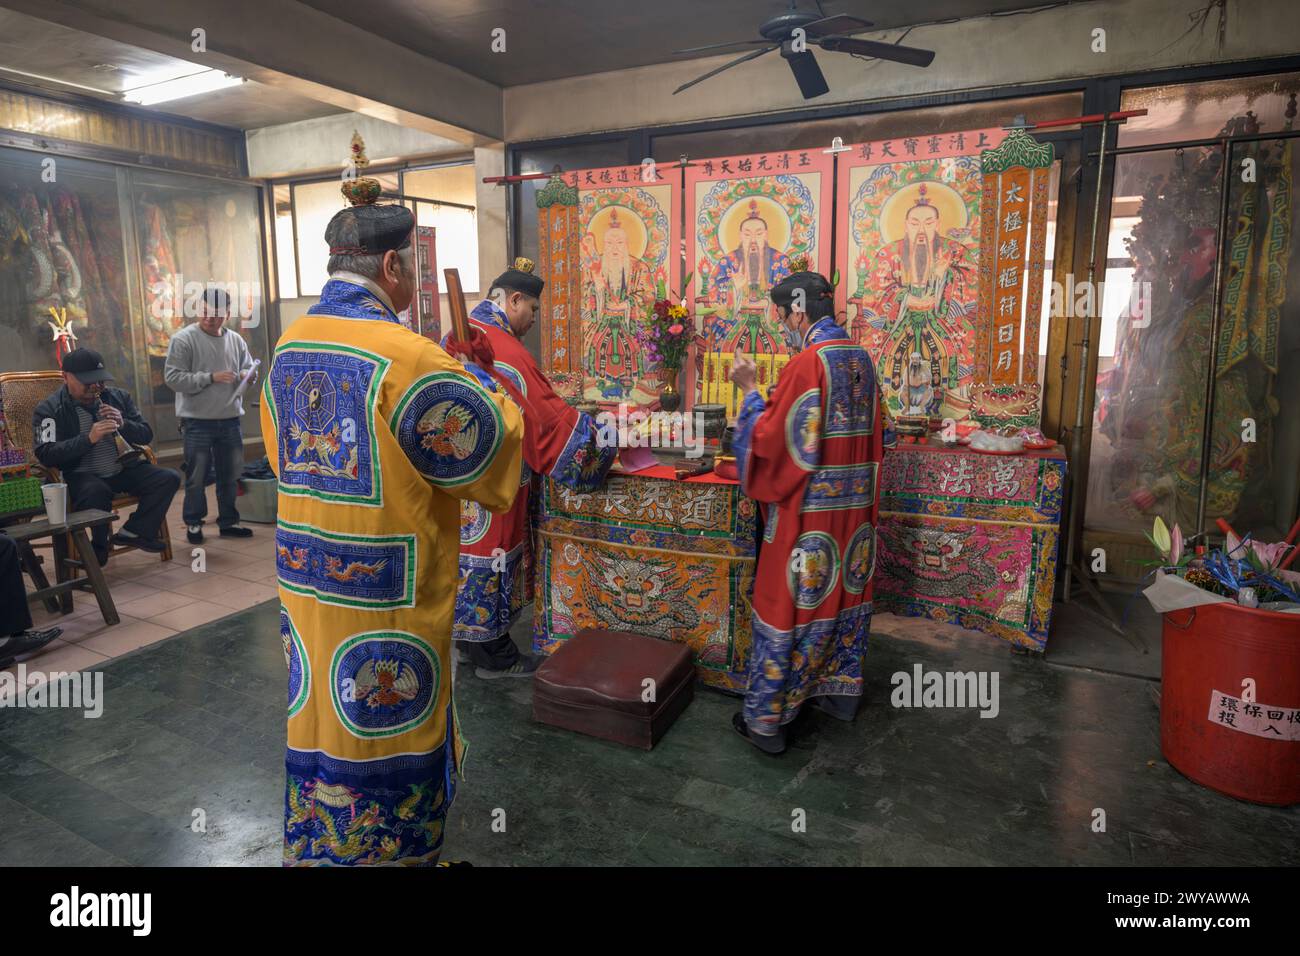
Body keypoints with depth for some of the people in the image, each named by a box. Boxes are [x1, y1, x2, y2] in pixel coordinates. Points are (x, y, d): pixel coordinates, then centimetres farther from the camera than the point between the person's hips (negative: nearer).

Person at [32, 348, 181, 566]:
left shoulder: (119, 397, 10)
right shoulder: (49, 410, -1)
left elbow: (146, 435, 10)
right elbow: (46, 455, -14)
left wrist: (123, 424, -11)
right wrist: (89, 438, -24)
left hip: (124, 470, 5)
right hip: (82, 475, -4)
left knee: (169, 479, -17)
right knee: (97, 491, -37)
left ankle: (134, 531, -8)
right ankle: (99, 547, -11)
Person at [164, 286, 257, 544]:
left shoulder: (236, 340, 8)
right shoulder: (184, 339, -6)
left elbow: (249, 368, 21)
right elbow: (173, 377, -13)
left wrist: (246, 376, -3)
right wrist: (211, 378, -20)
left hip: (230, 421, 5)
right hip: (197, 422, -4)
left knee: (230, 475, 12)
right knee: (197, 477, 4)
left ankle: (228, 522, 25)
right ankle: (193, 523, 20)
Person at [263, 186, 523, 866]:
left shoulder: (287, 348, 3)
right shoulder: (408, 357, -22)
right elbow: (495, 453, -14)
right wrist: (505, 391, 5)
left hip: (305, 584, 8)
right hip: (387, 599, -7)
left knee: (321, 728, 22)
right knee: (384, 742, 11)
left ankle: (316, 850, 42)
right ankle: (387, 853, 30)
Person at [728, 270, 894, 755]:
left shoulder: (806, 364, -18)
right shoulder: (862, 360, 7)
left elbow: (770, 440, -17)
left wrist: (750, 391, -5)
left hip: (807, 512, -8)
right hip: (854, 508, 8)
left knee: (786, 605, 1)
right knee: (844, 595, 20)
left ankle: (766, 720, 12)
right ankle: (841, 691, 35)